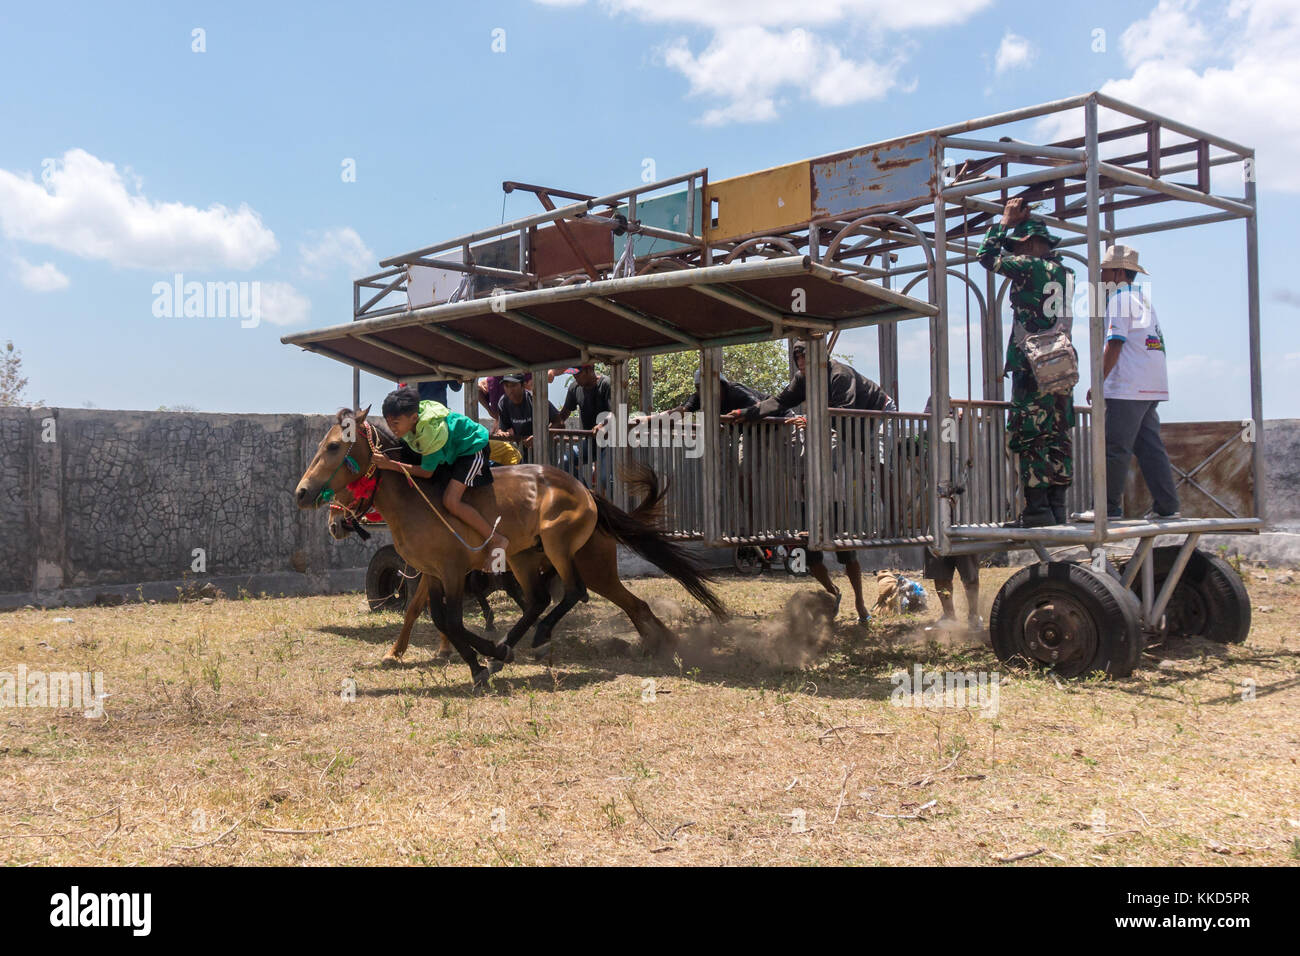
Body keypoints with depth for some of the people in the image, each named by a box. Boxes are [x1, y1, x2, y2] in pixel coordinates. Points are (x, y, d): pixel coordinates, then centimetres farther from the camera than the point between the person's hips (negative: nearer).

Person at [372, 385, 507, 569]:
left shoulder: (433, 433, -37)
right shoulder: (408, 419, -15)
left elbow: (427, 472, -27)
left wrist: (391, 465, -32)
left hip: (472, 450, -9)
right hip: (452, 450, 9)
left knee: (450, 501, -25)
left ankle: (496, 541, -12)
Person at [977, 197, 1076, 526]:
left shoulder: (1030, 265, -9)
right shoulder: (1063, 271, 15)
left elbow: (987, 256, 1)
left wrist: (1006, 221, 10)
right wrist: (1018, 223, 29)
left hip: (1032, 365, -8)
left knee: (1030, 437, -6)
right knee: (1057, 438, 8)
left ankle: (1037, 510, -9)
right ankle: (1057, 508, 8)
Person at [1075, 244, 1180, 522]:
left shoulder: (1120, 298, -5)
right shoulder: (1144, 299, 22)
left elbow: (1115, 345, -13)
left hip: (1127, 388, -9)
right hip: (1153, 387, 9)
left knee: (1115, 447, -8)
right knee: (1150, 447, 8)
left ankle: (1109, 507, -7)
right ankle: (1166, 506, 6)